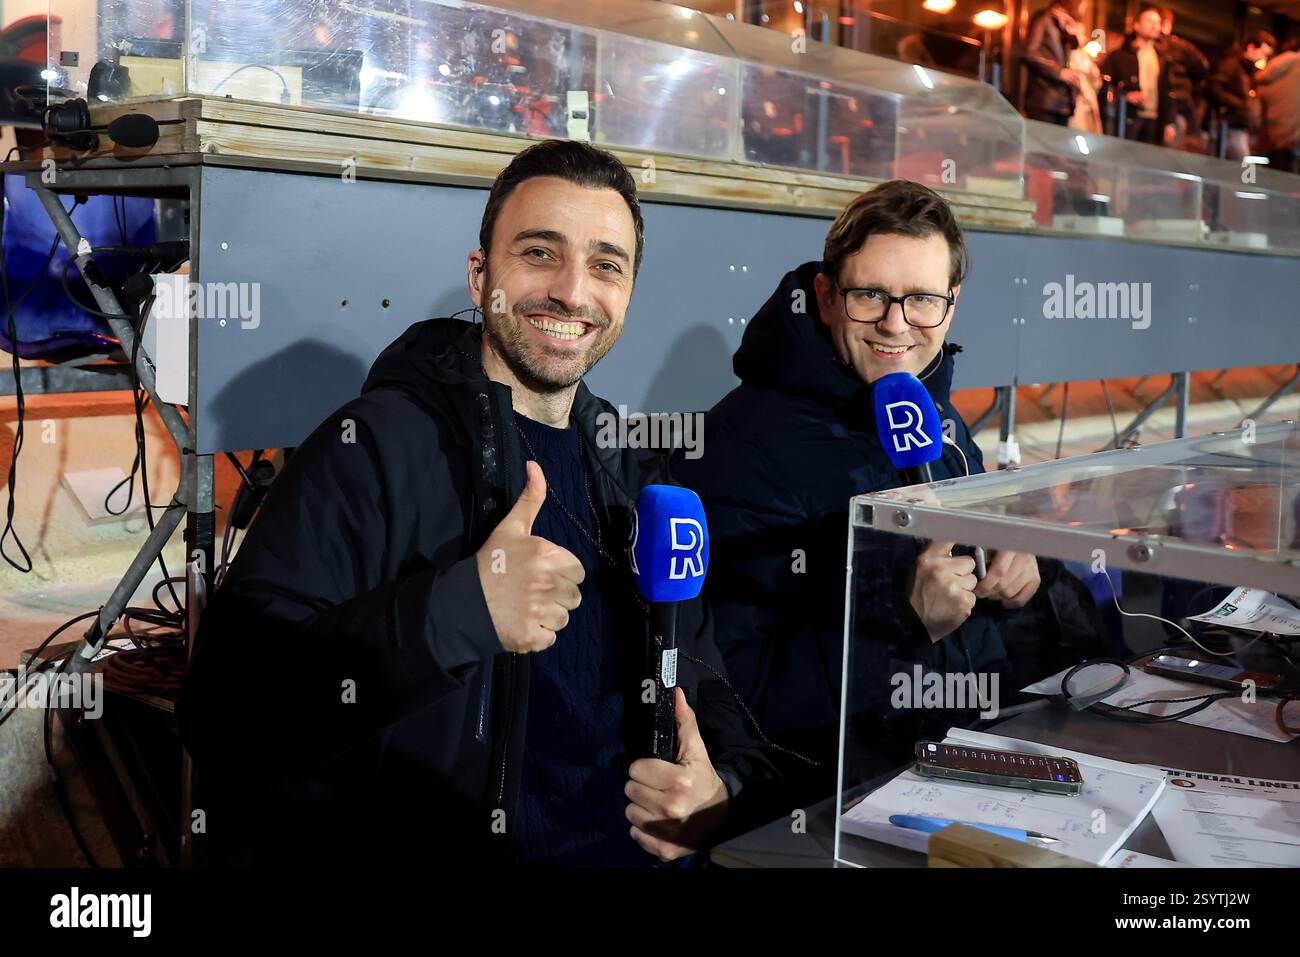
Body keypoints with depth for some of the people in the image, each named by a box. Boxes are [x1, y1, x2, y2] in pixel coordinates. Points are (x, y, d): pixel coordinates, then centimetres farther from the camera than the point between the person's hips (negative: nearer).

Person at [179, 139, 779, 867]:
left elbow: (704, 685, 19)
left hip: (638, 849, 5)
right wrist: (456, 609, -27)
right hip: (431, 849, -5)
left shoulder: (637, 478, 12)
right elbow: (224, 708, -17)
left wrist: (725, 791, -1)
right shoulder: (377, 446, -9)